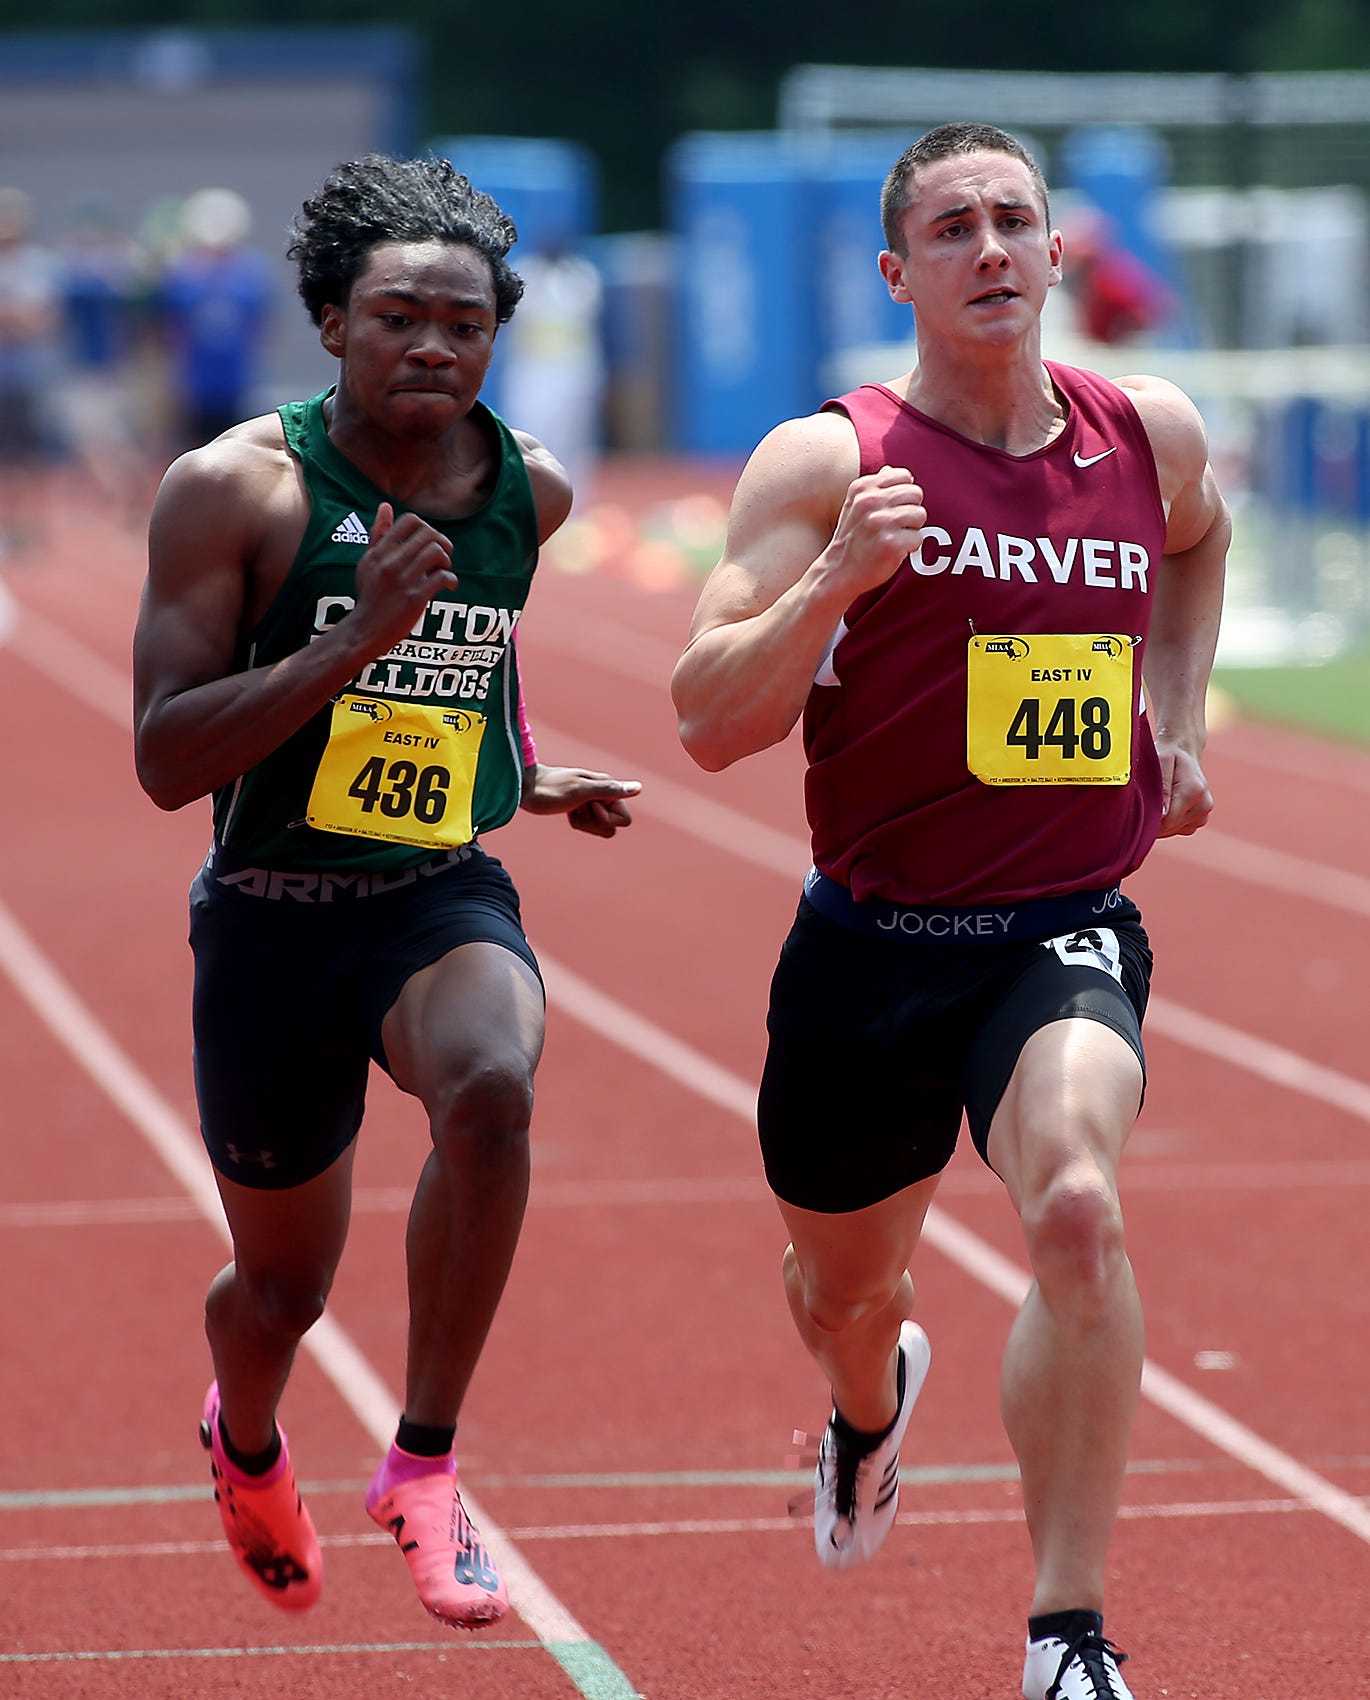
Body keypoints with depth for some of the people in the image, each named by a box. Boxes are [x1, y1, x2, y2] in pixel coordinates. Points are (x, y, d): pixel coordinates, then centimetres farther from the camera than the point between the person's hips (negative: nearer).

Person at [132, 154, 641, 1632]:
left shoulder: (529, 492, 0)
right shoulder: (235, 489, -15)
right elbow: (165, 759, -20)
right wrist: (352, 645, -29)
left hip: (447, 900, 2)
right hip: (272, 916, -2)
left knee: (489, 1087, -34)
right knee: (285, 1283, 15)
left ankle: (423, 1463, -20)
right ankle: (245, 1443, 54)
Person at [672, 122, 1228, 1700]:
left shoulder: (1152, 432, 3)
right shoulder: (826, 461, -9)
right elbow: (709, 720, -15)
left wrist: (1178, 724, 20)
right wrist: (836, 577, -29)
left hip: (1066, 934, 0)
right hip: (871, 945, 0)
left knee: (1075, 1211, -29)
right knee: (842, 1286, 20)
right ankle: (872, 1408, 60)